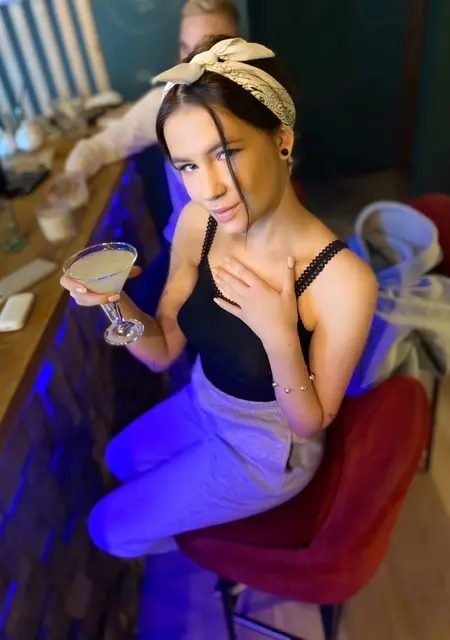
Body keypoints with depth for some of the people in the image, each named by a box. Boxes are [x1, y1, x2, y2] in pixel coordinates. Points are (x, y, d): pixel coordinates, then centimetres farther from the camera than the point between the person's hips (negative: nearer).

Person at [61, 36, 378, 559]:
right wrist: (114, 300, -30)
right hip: (202, 406, 5)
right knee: (120, 458, 30)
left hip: (267, 450, -4)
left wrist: (279, 338, -39)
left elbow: (312, 423, -21)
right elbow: (164, 351, -9)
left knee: (110, 526, 12)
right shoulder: (197, 223, -19)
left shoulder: (343, 280, -35)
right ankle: (176, 506, 61)